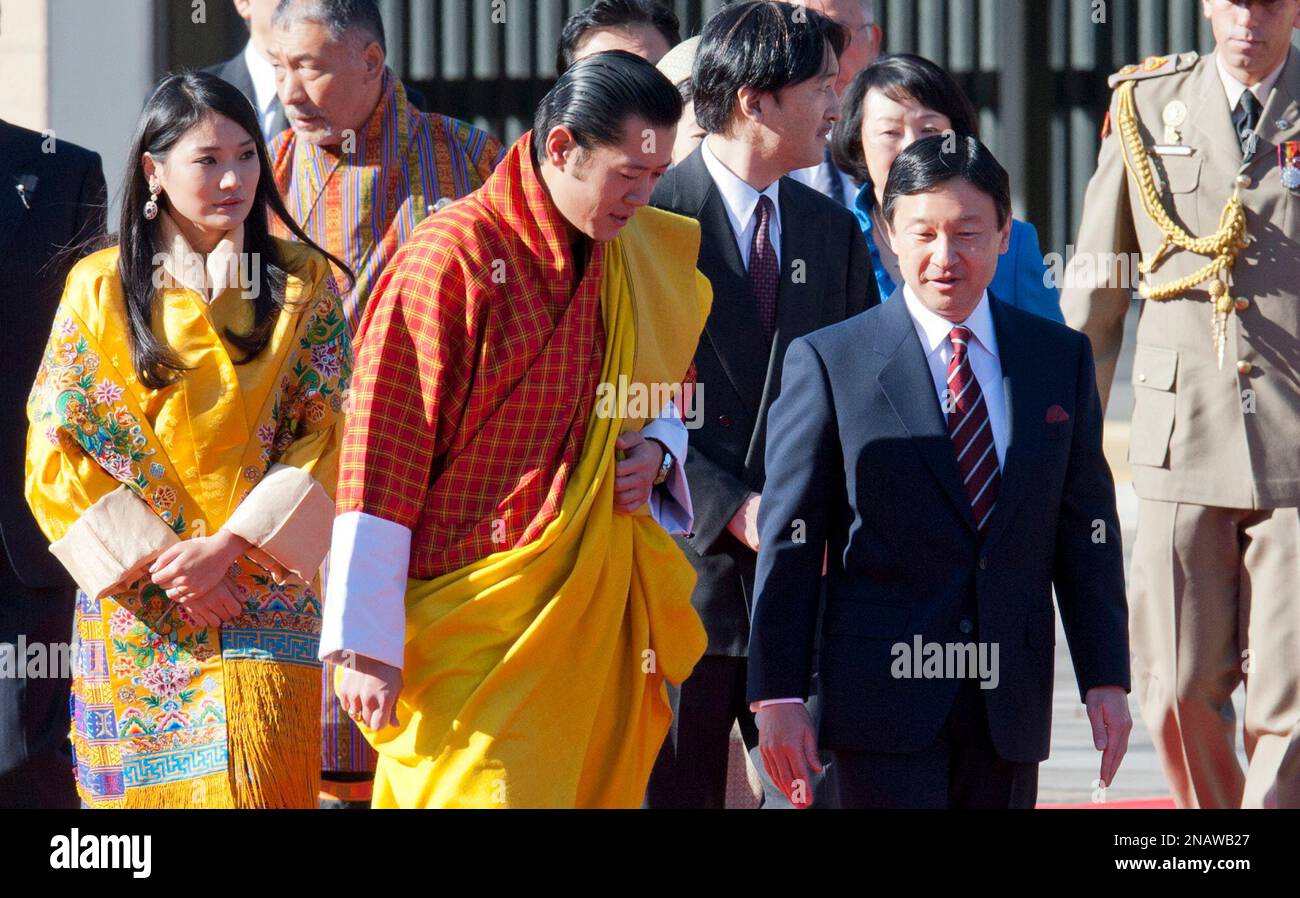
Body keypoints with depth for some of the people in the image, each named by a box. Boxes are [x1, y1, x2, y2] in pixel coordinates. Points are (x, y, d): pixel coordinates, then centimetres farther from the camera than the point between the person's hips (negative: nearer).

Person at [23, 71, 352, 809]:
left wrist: (226, 546, -14)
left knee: (251, 786, -12)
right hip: (134, 609, 1)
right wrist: (159, 559, -10)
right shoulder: (99, 287, 4)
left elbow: (323, 437, -3)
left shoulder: (301, 284, 4)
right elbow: (58, 448, 0)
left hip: (262, 604, -1)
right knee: (139, 785, 5)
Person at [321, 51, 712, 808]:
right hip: (472, 627, -7)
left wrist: (660, 448, 3)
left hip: (601, 621, 7)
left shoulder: (649, 256, 10)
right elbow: (383, 455, -12)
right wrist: (366, 642, -14)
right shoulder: (455, 257, -11)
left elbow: (674, 388, 29)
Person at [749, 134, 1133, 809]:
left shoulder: (1060, 357, 10)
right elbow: (787, 543, -1)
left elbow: (1088, 530, 10)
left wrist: (1105, 677, 5)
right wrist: (777, 695, -6)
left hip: (1012, 702, 3)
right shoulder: (827, 362, 0)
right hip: (882, 696, -3)